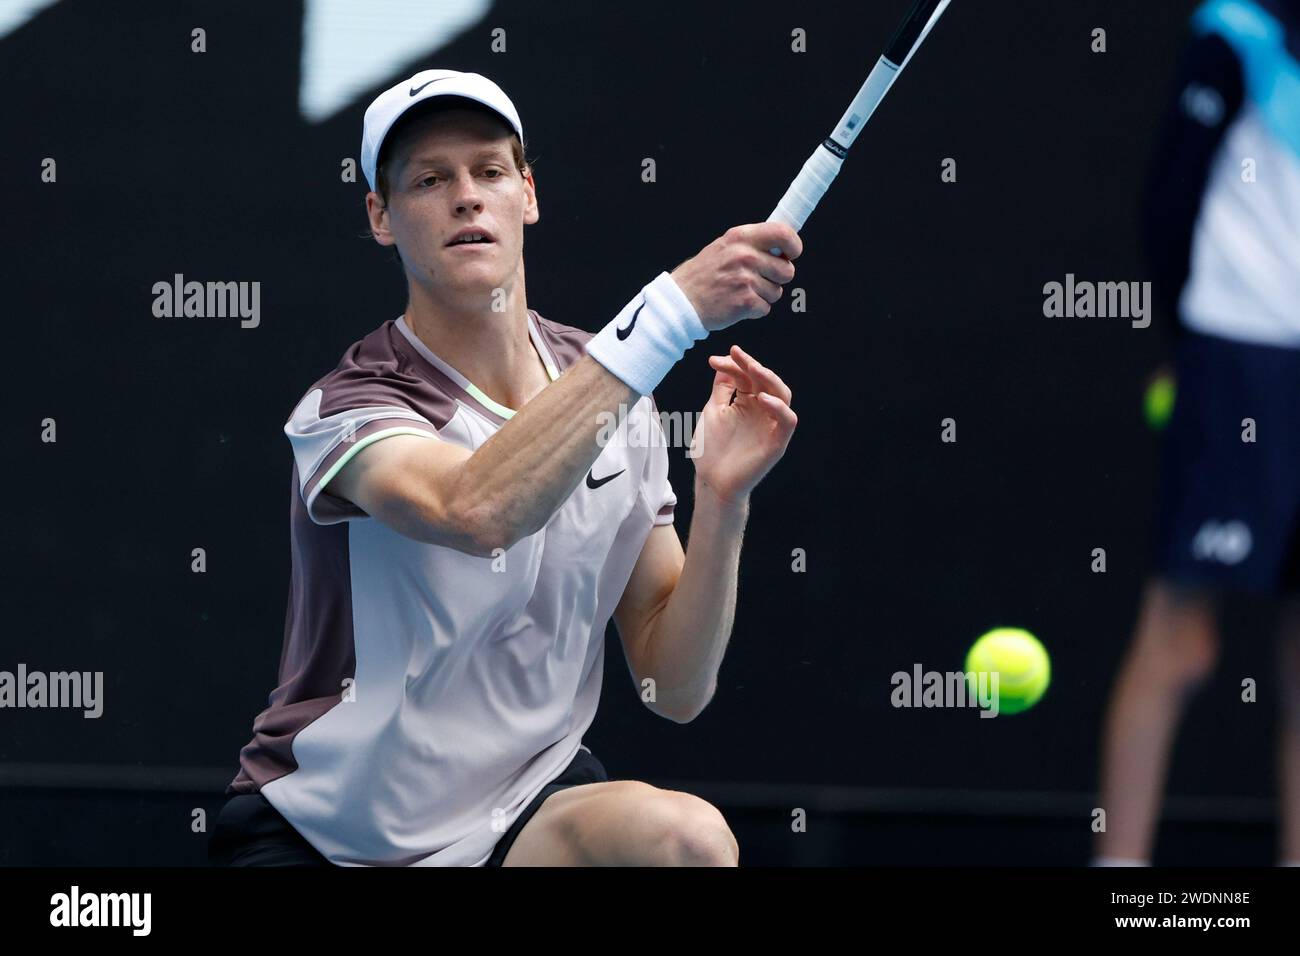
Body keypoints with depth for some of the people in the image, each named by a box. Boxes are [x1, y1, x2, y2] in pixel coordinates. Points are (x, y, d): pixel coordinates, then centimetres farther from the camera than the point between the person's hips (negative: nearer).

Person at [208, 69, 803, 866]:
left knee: (685, 836, -29)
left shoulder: (611, 398, 1)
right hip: (316, 834, -2)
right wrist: (674, 309, -40)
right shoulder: (348, 406, -15)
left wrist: (721, 499, -17)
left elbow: (675, 688, 0)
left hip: (527, 804, 2)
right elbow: (476, 512, -39)